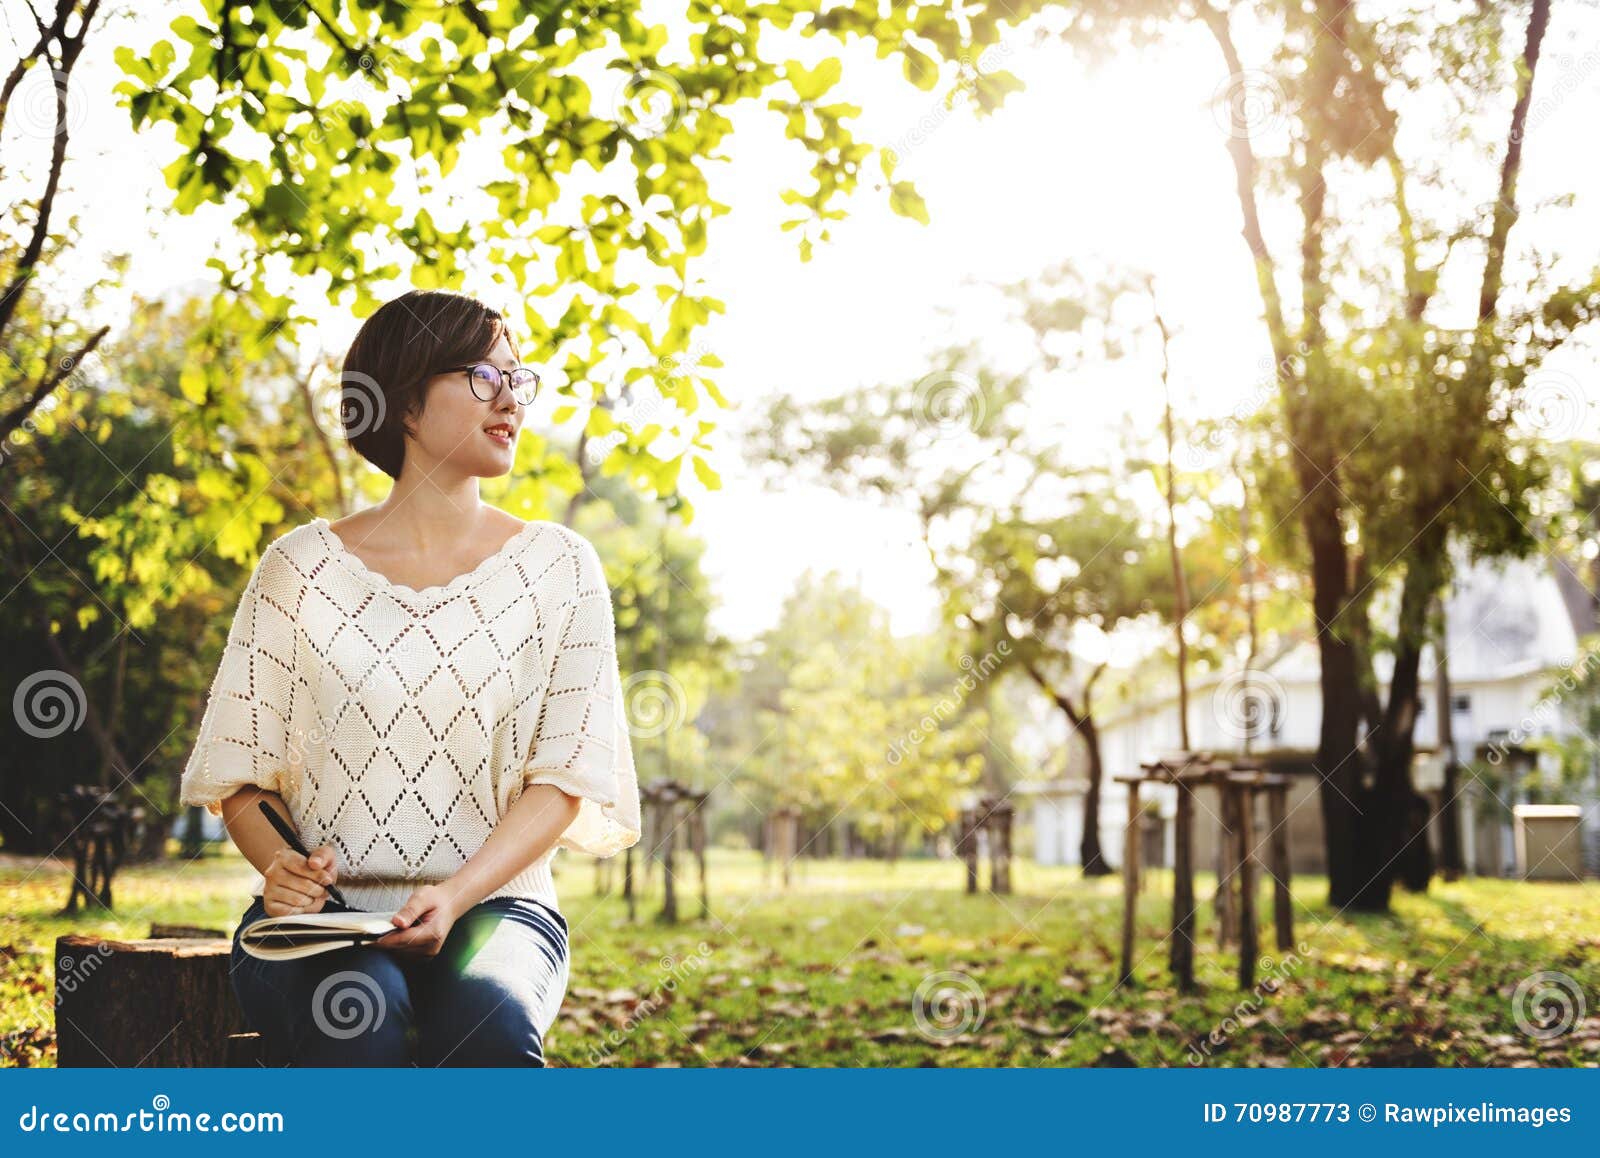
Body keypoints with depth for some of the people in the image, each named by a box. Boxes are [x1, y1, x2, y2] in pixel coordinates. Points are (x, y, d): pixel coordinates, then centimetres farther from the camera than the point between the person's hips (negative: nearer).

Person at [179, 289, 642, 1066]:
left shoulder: (559, 568, 6)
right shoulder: (301, 567, 6)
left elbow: (565, 776, 0)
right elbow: (239, 773, 8)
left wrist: (456, 895, -16)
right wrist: (279, 862, -14)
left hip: (493, 904, 0)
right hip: (323, 912, 0)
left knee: (489, 1021, -33)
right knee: (358, 1027, -33)